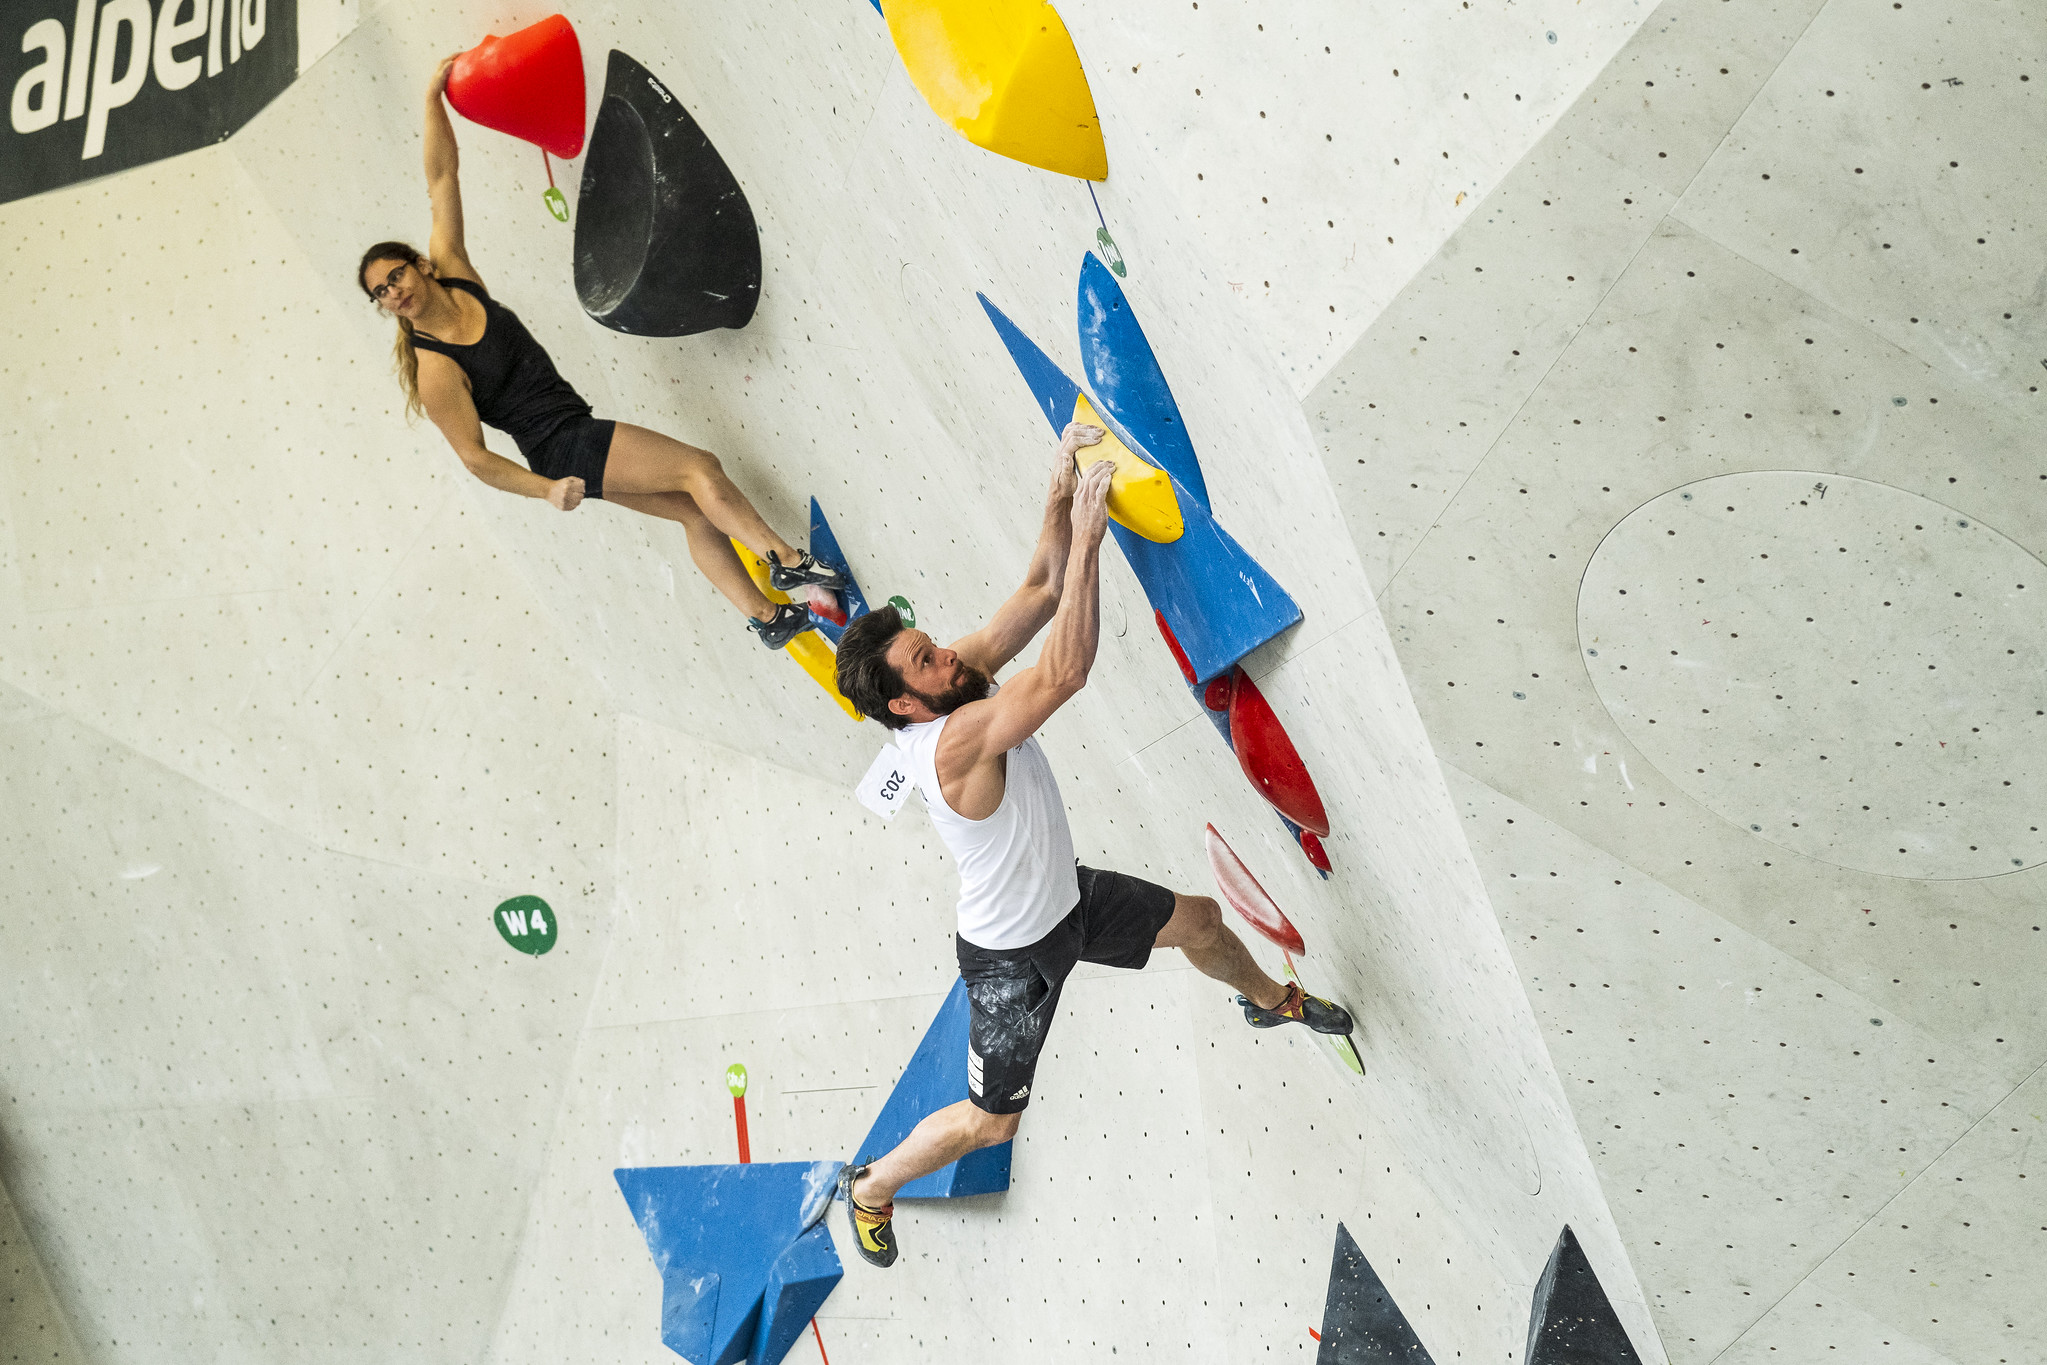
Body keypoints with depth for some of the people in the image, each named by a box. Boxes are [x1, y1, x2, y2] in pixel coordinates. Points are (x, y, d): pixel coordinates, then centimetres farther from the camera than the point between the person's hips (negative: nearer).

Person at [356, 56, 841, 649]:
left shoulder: (453, 275, 3)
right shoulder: (435, 372, -14)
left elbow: (442, 182, 5)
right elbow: (474, 455, -14)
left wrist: (433, 97, 4)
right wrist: (546, 488, -22)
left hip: (581, 439, 8)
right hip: (566, 450, -8)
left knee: (696, 509, 5)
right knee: (702, 468, -14)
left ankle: (764, 615, 8)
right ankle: (787, 561, -9)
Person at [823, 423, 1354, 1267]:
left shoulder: (962, 683, -14)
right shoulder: (954, 743, -38)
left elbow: (1040, 593, -12)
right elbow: (1067, 671, -47)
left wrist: (1062, 493, -27)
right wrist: (1087, 535, -45)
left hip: (1069, 898, 8)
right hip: (1013, 954, -8)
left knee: (1197, 920, 23)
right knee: (990, 1121, 5)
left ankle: (1269, 1000, 56)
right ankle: (869, 1186, 32)